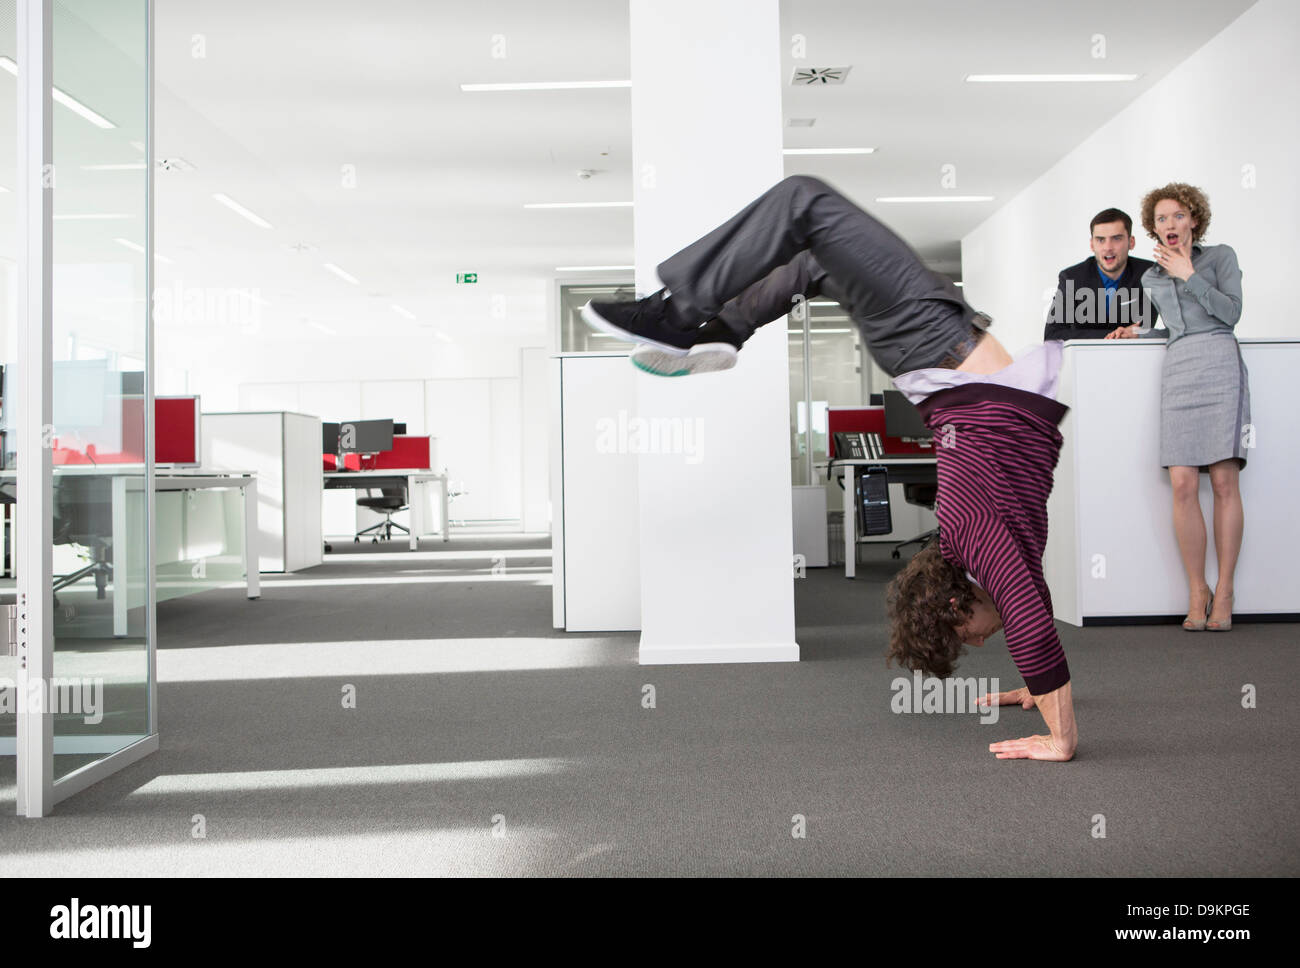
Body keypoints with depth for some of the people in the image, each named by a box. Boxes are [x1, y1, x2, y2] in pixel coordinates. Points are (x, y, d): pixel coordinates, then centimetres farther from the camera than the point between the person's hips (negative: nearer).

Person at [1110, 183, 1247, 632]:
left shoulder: (1221, 257, 11)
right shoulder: (1151, 278, 22)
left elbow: (1231, 313, -3)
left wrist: (1188, 275, -1)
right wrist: (1139, 333, 21)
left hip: (1220, 367, -3)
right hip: (1177, 372, 3)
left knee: (1224, 481, -9)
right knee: (1183, 485, -9)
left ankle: (1224, 592, -3)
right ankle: (1196, 593, -2)